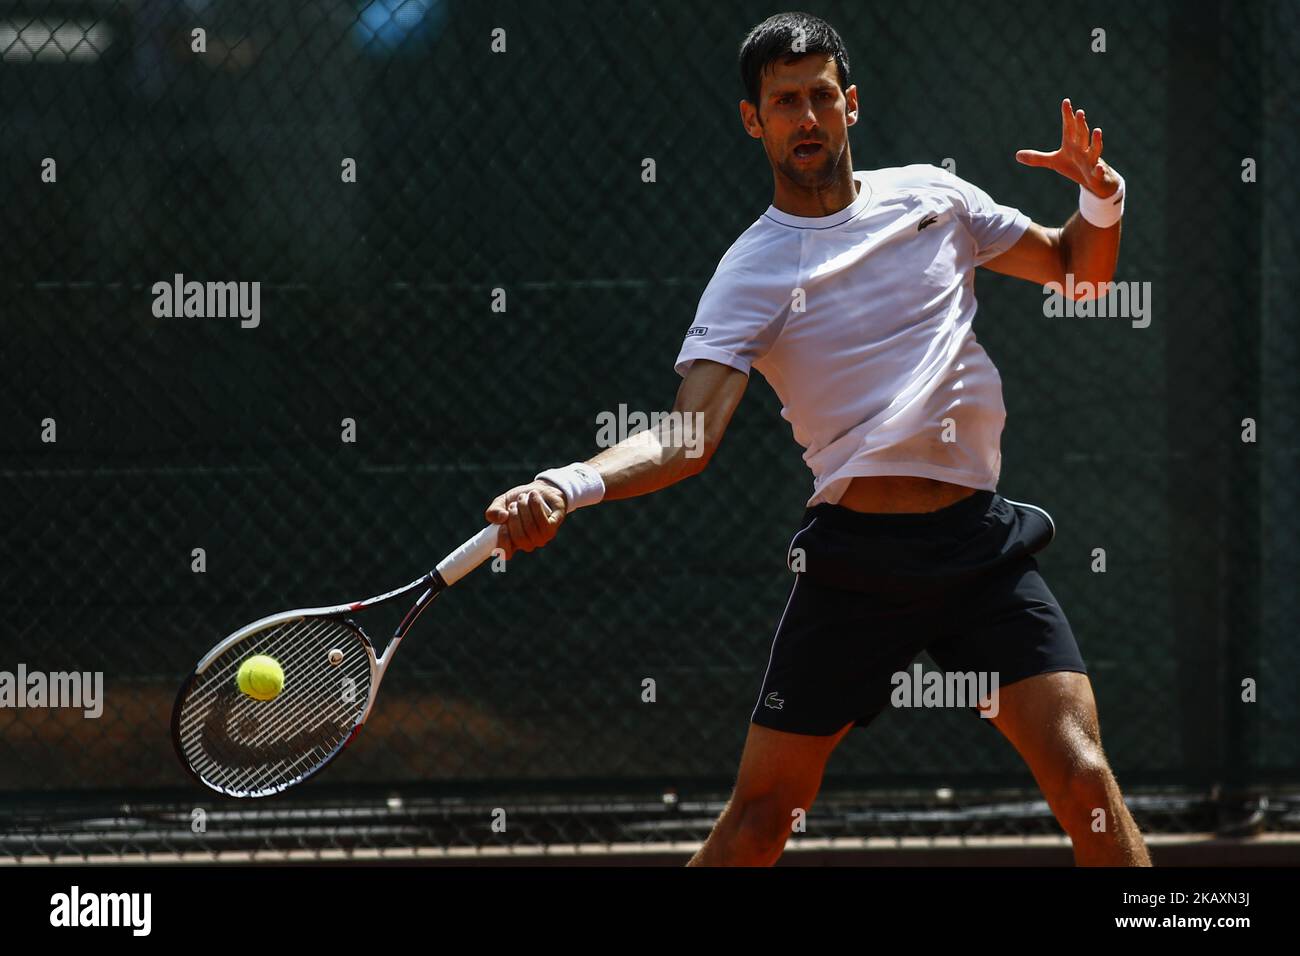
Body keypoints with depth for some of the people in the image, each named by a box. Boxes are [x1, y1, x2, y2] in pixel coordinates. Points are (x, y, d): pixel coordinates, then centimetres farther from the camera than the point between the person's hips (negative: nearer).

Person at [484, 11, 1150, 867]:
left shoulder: (930, 196, 11)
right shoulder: (750, 275, 0)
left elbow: (1076, 270, 23)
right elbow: (689, 435, -11)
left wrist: (1100, 200, 0)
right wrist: (570, 485, -28)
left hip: (982, 540, 2)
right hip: (854, 557, -2)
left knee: (1080, 776, -12)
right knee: (764, 809, -1)